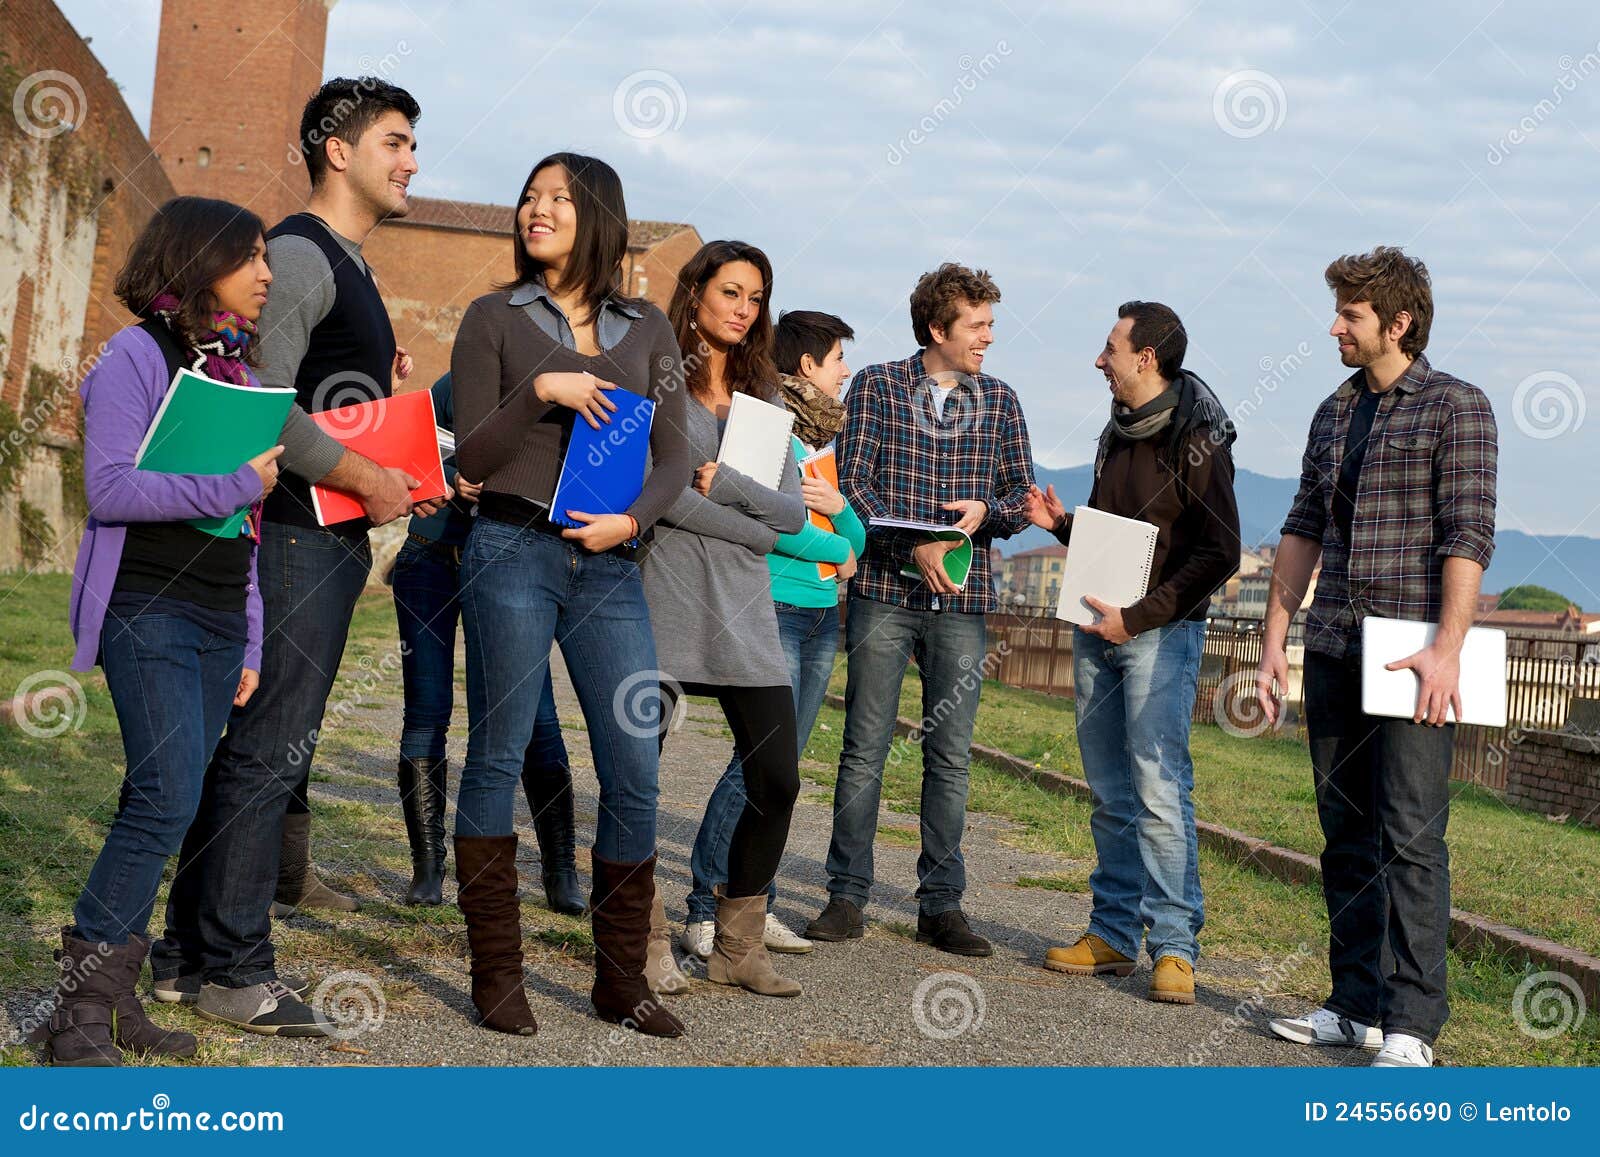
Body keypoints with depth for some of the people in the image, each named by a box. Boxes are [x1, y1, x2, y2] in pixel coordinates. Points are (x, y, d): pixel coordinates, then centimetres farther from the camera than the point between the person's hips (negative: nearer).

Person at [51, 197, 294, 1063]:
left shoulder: (239, 367, 17)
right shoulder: (139, 354, -4)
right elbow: (110, 487, -15)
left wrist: (250, 642, 15)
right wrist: (236, 484, -15)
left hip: (220, 620, 7)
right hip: (149, 610, -7)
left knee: (164, 804, 4)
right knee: (168, 798, -16)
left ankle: (109, 991, 11)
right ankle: (80, 1005, -7)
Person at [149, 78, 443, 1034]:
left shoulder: (350, 270, 22)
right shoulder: (298, 254, -9)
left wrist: (387, 390, 12)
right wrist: (364, 475, -18)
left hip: (333, 540, 10)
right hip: (298, 533, -10)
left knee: (258, 743, 11)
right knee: (269, 748, -8)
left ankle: (192, 954, 18)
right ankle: (234, 971, -3)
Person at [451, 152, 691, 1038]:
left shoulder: (647, 330, 13)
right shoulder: (494, 318, 6)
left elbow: (673, 459, 10)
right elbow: (471, 457, 0)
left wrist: (632, 519, -8)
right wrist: (540, 391, -13)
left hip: (609, 565, 3)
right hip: (513, 554, -2)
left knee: (634, 772, 0)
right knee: (497, 758, 0)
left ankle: (621, 979, 12)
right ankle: (496, 975, 10)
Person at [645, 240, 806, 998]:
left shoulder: (763, 398, 17)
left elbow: (794, 513, 7)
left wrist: (722, 483, -8)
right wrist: (750, 527, -7)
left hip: (745, 614, 5)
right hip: (666, 602, -5)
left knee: (777, 781, 1)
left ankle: (739, 949, 14)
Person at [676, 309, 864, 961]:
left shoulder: (826, 437, 19)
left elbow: (857, 540, 17)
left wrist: (837, 507, -5)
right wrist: (835, 553, -4)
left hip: (822, 615, 8)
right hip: (771, 610, -8)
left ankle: (753, 906, 11)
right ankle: (706, 913, -8)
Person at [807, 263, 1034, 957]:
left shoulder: (999, 401, 12)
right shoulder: (877, 386, 3)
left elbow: (1023, 495, 13)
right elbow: (852, 482, -5)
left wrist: (986, 509, -10)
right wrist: (915, 544, -16)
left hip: (962, 598, 3)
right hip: (884, 589, -2)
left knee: (951, 756, 4)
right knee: (865, 748, 0)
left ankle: (941, 905, 11)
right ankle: (847, 898, 8)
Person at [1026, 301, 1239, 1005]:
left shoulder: (1195, 439, -9)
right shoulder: (1116, 435, 15)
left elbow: (1219, 553, -14)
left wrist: (1139, 616, -17)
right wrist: (1061, 524, 6)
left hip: (1160, 632, -8)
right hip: (1098, 630, 8)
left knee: (1159, 791, -11)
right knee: (1110, 795, 9)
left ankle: (1174, 946, -7)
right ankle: (1113, 934, 15)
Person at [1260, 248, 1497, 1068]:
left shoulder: (1457, 408, -4)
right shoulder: (1334, 414, 15)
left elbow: (1468, 534, -12)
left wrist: (1446, 651, -20)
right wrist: (1273, 642, 13)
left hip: (1412, 655, -7)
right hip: (1332, 654, 7)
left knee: (1410, 836, -8)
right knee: (1346, 834, 10)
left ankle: (1411, 1027, -6)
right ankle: (1358, 1005, 18)